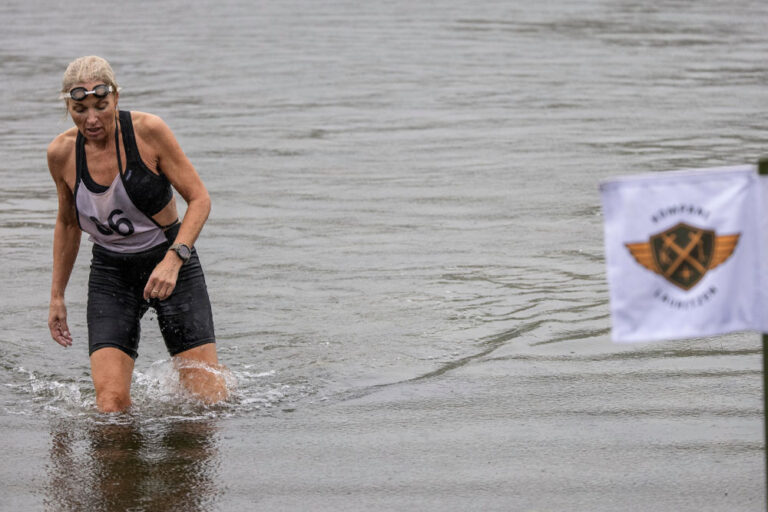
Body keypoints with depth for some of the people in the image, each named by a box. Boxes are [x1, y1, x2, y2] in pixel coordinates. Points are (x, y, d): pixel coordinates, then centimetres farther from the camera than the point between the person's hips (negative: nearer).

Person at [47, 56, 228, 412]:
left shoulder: (149, 132, -15)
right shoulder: (62, 153, -6)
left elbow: (199, 199, -11)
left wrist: (173, 259, -26)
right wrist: (57, 296, 14)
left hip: (173, 265, -2)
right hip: (111, 274, 2)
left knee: (210, 400, -6)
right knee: (111, 406, -14)